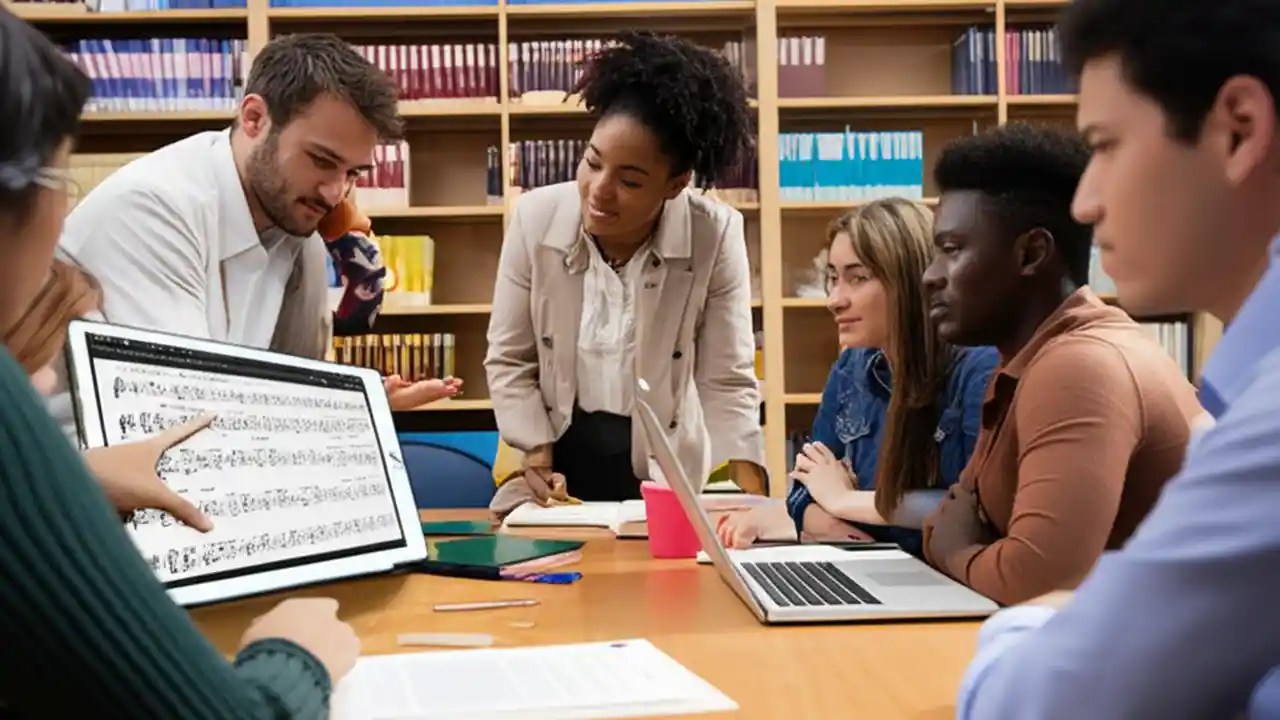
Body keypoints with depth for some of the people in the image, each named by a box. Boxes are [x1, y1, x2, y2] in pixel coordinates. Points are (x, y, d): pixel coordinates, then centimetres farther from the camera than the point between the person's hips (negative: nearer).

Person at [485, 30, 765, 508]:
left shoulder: (715, 236, -16)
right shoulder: (534, 218, -11)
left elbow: (727, 383, -10)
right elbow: (509, 362, -1)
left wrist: (752, 502, -19)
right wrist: (537, 462, -10)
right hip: (560, 456, 1)